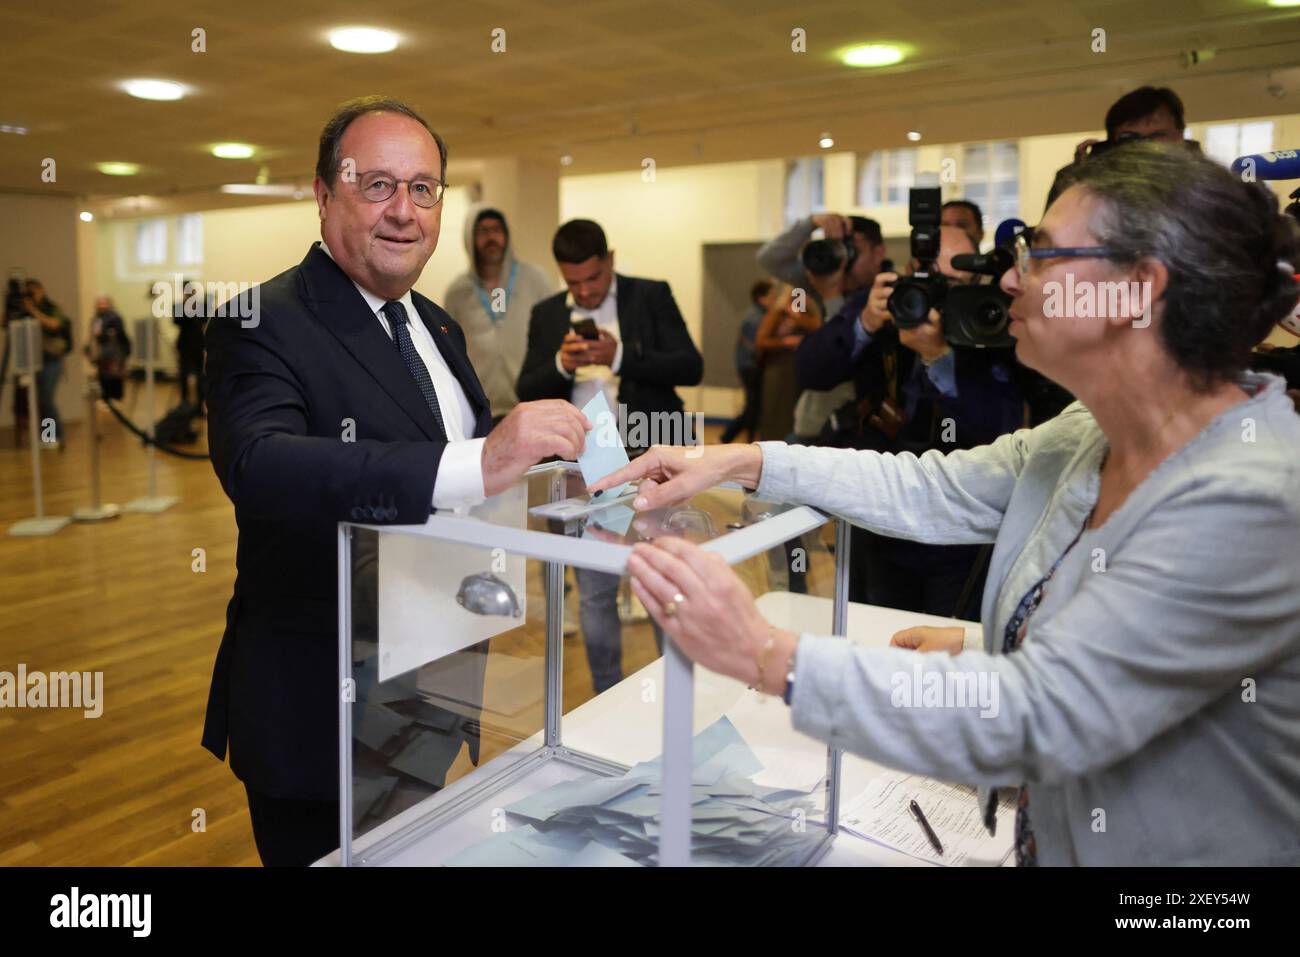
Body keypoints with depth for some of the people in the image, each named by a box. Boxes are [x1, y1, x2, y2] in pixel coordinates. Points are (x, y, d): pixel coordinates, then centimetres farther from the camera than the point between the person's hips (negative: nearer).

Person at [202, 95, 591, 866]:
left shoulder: (438, 327, 9)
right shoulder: (264, 325, -16)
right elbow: (260, 467, -36)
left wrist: (537, 441, 0)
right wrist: (477, 465, -47)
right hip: (321, 714, -7)